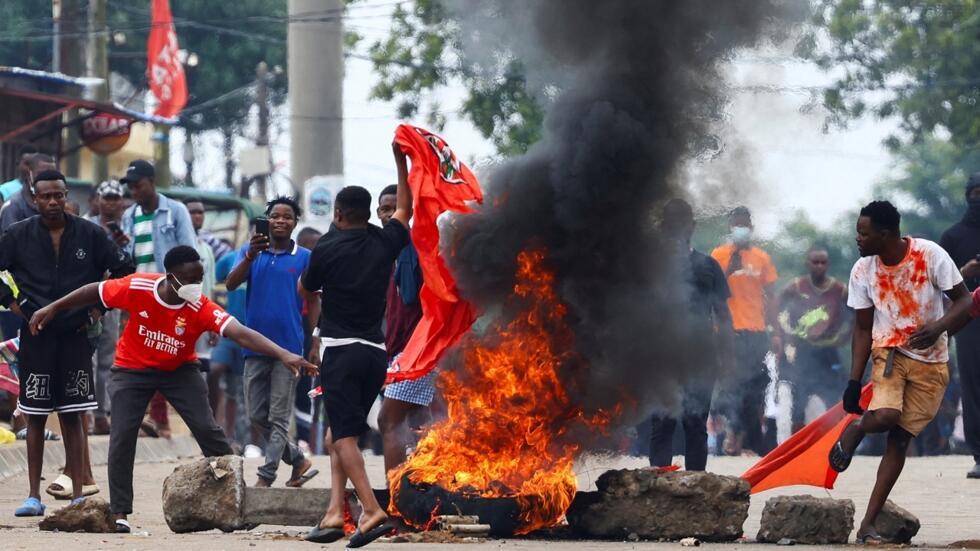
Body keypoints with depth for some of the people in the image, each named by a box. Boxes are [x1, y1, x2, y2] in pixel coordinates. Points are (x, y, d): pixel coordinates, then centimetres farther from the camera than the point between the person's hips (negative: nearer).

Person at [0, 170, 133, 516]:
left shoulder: (89, 235, 2)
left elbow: (123, 270, 9)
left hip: (75, 335, 0)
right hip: (36, 337, 0)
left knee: (72, 417, 1)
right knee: (35, 417, 2)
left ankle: (78, 496, 2)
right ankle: (34, 497, 6)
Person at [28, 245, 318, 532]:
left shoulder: (201, 308, -27)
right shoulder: (138, 288, -25)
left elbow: (242, 334, -38)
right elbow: (95, 291, -8)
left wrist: (283, 355, -52)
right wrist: (52, 309, 1)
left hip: (180, 370, 0)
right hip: (133, 368, 0)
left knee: (207, 429, -8)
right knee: (122, 435, -9)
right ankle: (119, 514, 0)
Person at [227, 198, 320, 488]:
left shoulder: (305, 258, 2)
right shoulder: (251, 252, 7)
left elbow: (313, 302, 5)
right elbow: (231, 284, -8)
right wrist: (251, 255, -24)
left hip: (289, 347, -3)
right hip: (255, 346, 3)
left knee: (278, 416, -4)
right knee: (257, 416, 7)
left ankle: (266, 477, -4)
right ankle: (299, 461, 22)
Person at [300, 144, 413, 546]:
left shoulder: (328, 248, -6)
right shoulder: (384, 242, 7)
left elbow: (306, 290, 10)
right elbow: (404, 210, 28)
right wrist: (401, 161, 32)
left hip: (340, 350, -6)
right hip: (376, 351, 6)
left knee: (344, 434, -9)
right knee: (341, 432, 14)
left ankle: (372, 511, -25)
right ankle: (335, 512, 3)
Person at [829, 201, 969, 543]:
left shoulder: (930, 255, -15)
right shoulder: (863, 271, -6)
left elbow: (964, 300, -9)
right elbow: (863, 329, 1)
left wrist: (937, 328, -27)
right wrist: (854, 381, -6)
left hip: (931, 362, -1)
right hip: (889, 351, 1)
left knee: (900, 439, -3)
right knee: (885, 416, -28)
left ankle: (868, 524, 2)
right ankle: (856, 429, 9)